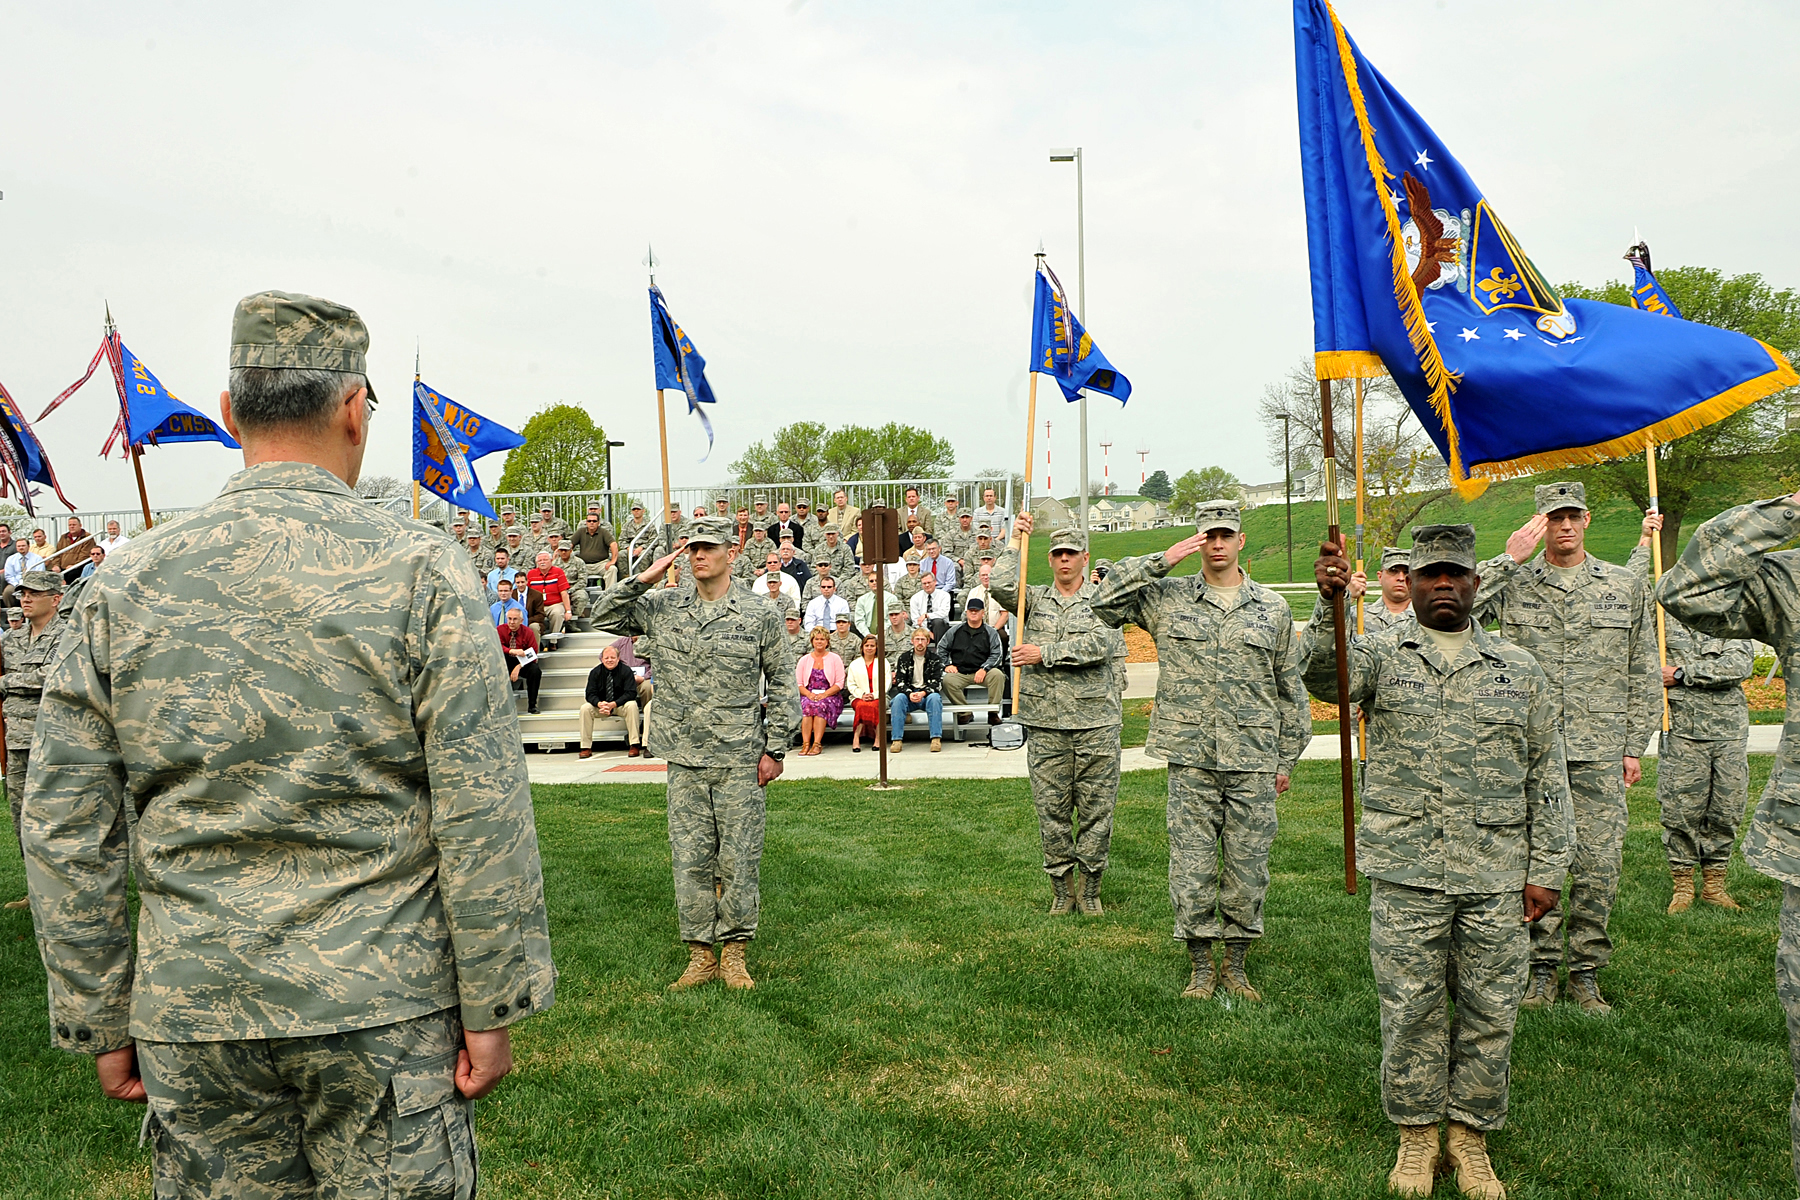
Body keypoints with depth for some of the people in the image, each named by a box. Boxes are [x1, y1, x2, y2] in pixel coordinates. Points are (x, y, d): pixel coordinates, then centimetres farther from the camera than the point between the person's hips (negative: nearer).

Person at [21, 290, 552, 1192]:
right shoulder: (422, 573, -9)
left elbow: (66, 835, 3)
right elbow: (483, 821, -12)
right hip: (382, 1005, -3)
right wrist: (492, 1009, -4)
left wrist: (102, 1021, 13)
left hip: (194, 1014, 3)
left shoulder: (125, 585, 1)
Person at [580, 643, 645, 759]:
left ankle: (634, 745, -29)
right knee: (585, 708, -25)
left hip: (621, 705, -2)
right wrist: (600, 704, -30)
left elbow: (631, 693, -18)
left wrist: (613, 704, -30)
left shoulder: (625, 670, -10)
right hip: (601, 705, 2)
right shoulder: (595, 672, -4)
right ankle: (586, 747, -19)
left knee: (632, 705, -34)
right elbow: (590, 694, -7)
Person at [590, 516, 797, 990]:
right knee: (690, 860, 6)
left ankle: (734, 952, 16)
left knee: (739, 859, 3)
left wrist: (775, 748, -1)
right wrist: (645, 578, -4)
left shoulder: (759, 615, 1)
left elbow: (781, 683, 4)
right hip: (684, 760, 2)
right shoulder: (663, 607, 7)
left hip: (740, 761, -2)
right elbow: (604, 615, 8)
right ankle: (700, 955, 17)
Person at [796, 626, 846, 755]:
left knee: (820, 705, -35)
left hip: (829, 695, -1)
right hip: (808, 695, 1)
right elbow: (798, 684, 9)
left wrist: (824, 694, -14)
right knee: (807, 706, -33)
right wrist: (809, 694, -12)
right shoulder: (804, 660, 14)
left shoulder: (835, 659, 9)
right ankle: (805, 743, -40)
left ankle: (817, 744, -42)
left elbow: (839, 684, 2)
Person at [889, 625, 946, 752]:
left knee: (934, 698, -35)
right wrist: (909, 693, -19)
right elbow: (899, 681, 1)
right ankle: (896, 739, -32)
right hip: (909, 694, 1)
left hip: (928, 694, -1)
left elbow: (937, 682, -4)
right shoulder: (904, 658, 8)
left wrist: (923, 693, -23)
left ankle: (936, 738, -36)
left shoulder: (935, 658, 4)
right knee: (898, 698, -31)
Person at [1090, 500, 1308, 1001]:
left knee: (1247, 866, 7)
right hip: (1191, 760, -1)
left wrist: (1287, 757, 10)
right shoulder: (1168, 599, 5)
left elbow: (1291, 688, 12)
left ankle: (1236, 964, 23)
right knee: (1191, 866, 3)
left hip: (1253, 764, 1)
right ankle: (1201, 967, 19)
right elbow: (1104, 601, -4)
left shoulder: (1272, 608, 8)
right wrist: (1161, 561, -8)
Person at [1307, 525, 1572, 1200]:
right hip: (1405, 872, -2)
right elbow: (1326, 675, -20)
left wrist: (1546, 870, 5)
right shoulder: (1381, 655, 4)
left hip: (1498, 878, 2)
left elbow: (1547, 776, 10)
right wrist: (1329, 606, -38)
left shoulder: (1519, 670, 10)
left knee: (1489, 1015, 9)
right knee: (1410, 1011, 6)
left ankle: (1470, 1137, 27)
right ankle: (1416, 1133, 25)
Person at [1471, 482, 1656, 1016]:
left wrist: (1634, 746, 7)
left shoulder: (1627, 585, 10)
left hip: (1600, 751, 1)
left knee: (1598, 865, 4)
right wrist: (1509, 559, -12)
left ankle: (1586, 972, 18)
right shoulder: (1512, 583, 4)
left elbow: (1641, 671, 12)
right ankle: (1541, 967, 18)